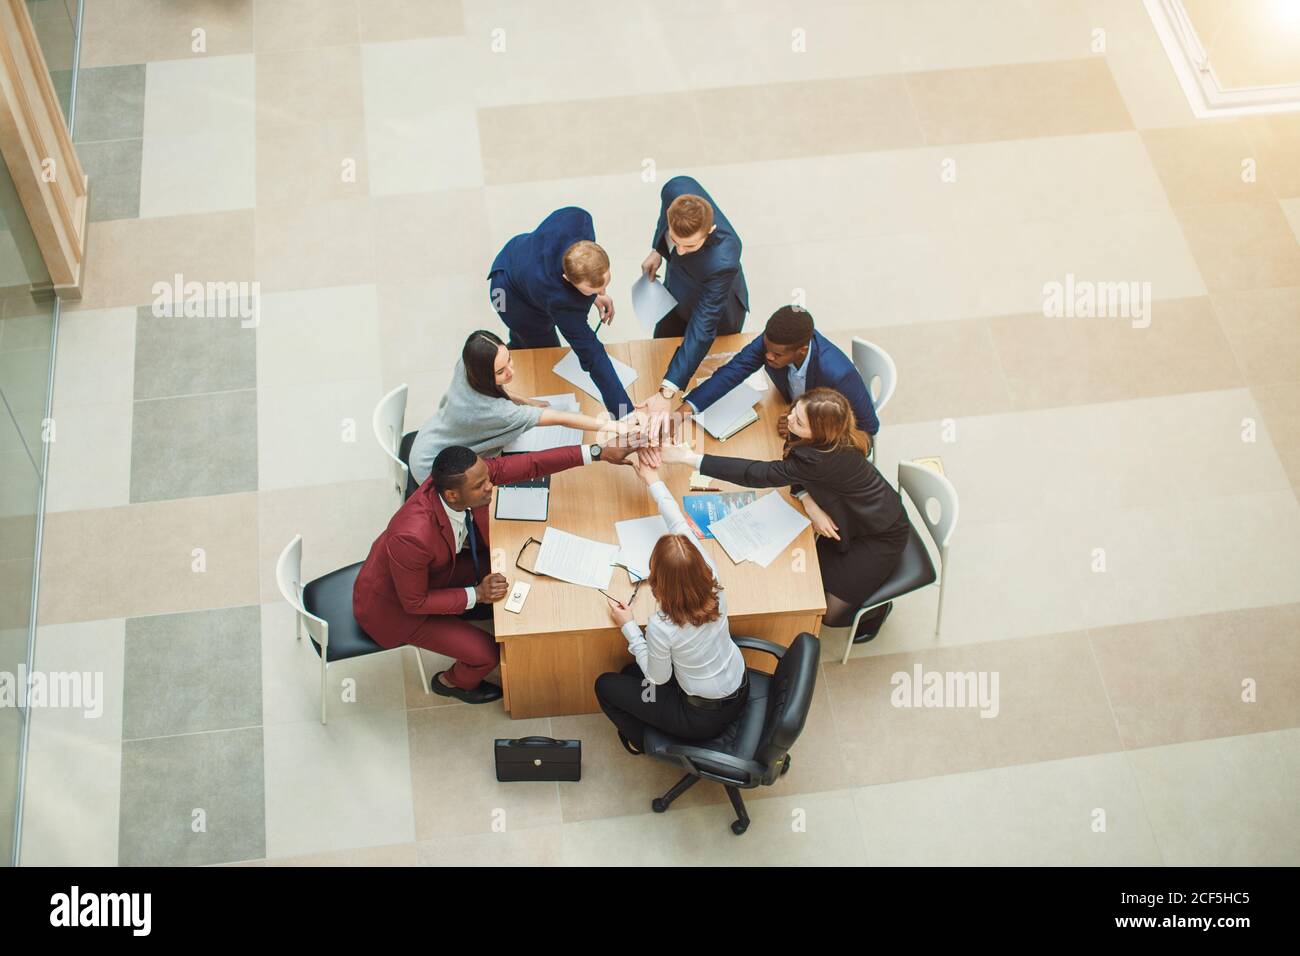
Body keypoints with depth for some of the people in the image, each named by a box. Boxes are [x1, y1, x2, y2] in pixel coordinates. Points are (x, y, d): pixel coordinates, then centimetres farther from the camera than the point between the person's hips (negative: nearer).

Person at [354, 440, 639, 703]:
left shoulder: (462, 475, -27)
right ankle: (451, 682, 27)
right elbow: (414, 602, -27)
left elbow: (531, 464, -18)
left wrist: (598, 452, -20)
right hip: (396, 604, -7)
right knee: (486, 654, -7)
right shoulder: (412, 537, -44)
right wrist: (476, 595, -26)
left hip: (437, 568, 7)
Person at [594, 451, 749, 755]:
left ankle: (642, 740, 37)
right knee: (631, 672, 24)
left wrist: (628, 626, -9)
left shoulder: (662, 627, -35)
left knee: (605, 685, 14)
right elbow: (681, 527, -7)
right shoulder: (712, 579, -22)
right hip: (739, 691, 6)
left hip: (704, 717, -6)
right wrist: (653, 480, 3)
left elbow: (659, 678, -15)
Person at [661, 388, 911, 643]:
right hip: (852, 519, 7)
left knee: (829, 612, -5)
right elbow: (794, 466, -1)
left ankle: (878, 609, 25)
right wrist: (808, 502, -25)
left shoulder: (827, 460, -41)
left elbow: (761, 475, -41)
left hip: (881, 535, -7)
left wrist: (690, 458, -42)